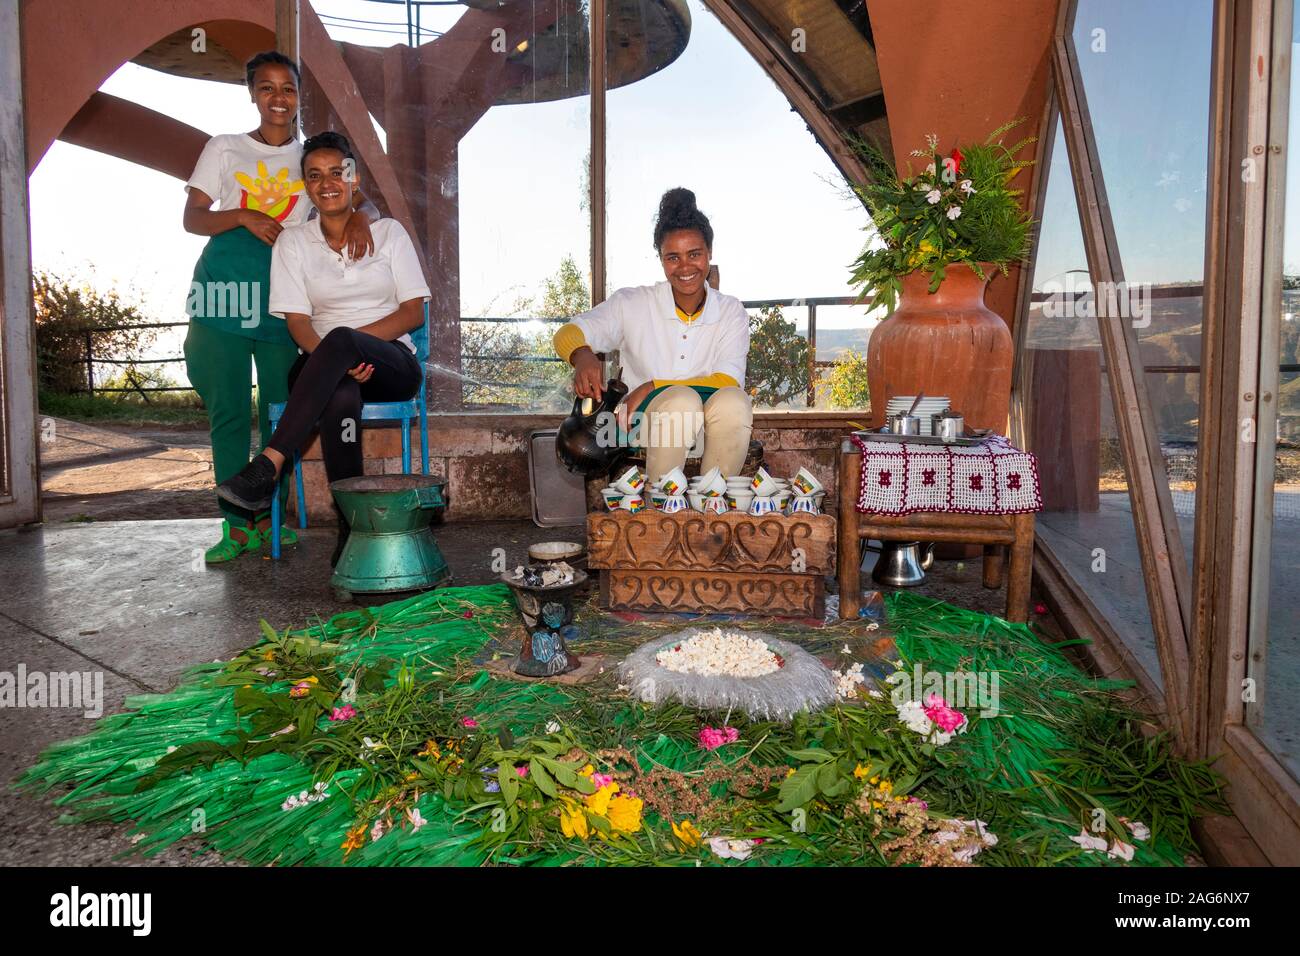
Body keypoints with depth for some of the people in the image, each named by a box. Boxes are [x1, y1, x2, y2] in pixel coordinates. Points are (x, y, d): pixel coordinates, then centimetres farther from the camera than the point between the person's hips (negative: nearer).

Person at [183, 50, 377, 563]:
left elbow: (356, 196, 3)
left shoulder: (312, 157, 13)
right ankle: (236, 525, 4)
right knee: (227, 410, -2)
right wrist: (243, 216, -13)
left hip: (281, 294, 1)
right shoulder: (224, 149, 11)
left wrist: (359, 216, -22)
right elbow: (192, 218, 7)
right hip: (224, 289, -1)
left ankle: (269, 518, 12)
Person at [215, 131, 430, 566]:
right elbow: (298, 322, 2)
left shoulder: (389, 232, 10)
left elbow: (414, 312, 1)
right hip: (328, 369, 1)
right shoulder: (293, 241, 12)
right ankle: (352, 530, -36)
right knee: (341, 395, -39)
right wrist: (338, 360, -21)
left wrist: (346, 342, -14)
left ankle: (268, 466, -40)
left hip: (392, 364, 0)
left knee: (340, 340, -38)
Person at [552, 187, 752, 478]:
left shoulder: (731, 312, 4)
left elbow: (729, 381, -9)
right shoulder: (632, 304, 2)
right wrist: (582, 356, -29)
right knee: (681, 400, -35)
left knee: (734, 400, -32)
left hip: (709, 432, 2)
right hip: (643, 423, -1)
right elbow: (567, 335, -2)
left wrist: (651, 388, -19)